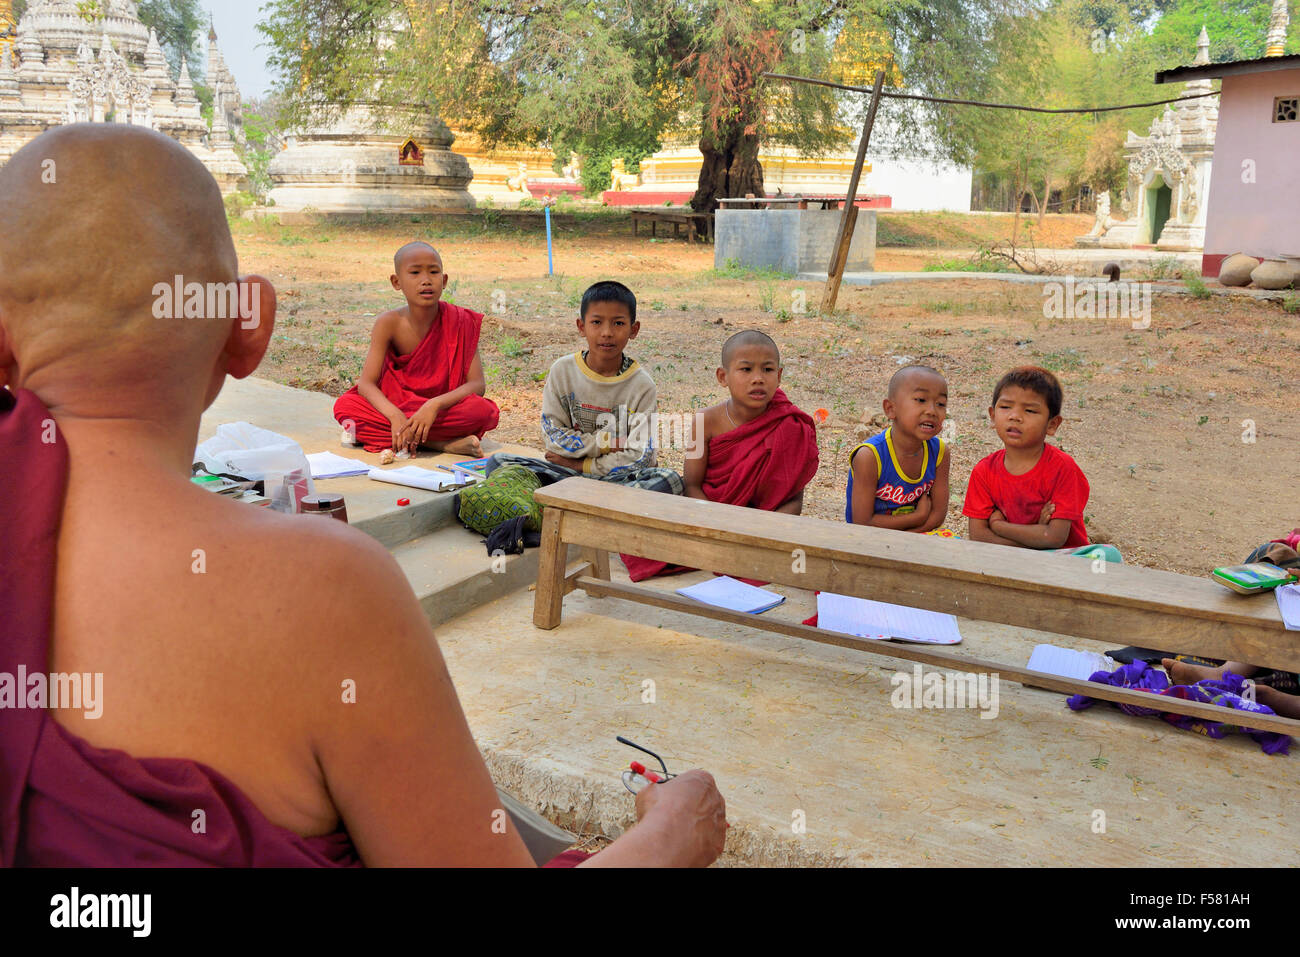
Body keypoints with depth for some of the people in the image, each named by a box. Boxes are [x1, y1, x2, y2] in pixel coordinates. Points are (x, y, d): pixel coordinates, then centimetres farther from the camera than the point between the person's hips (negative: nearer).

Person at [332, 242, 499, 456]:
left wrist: (435, 405, -34)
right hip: (398, 407, 2)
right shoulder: (389, 323, -10)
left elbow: (477, 384, -17)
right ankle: (443, 444, -25)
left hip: (444, 409, -2)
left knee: (482, 410, -32)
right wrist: (395, 416, -34)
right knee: (344, 405, -24)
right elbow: (366, 383, -15)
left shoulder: (459, 321, -13)